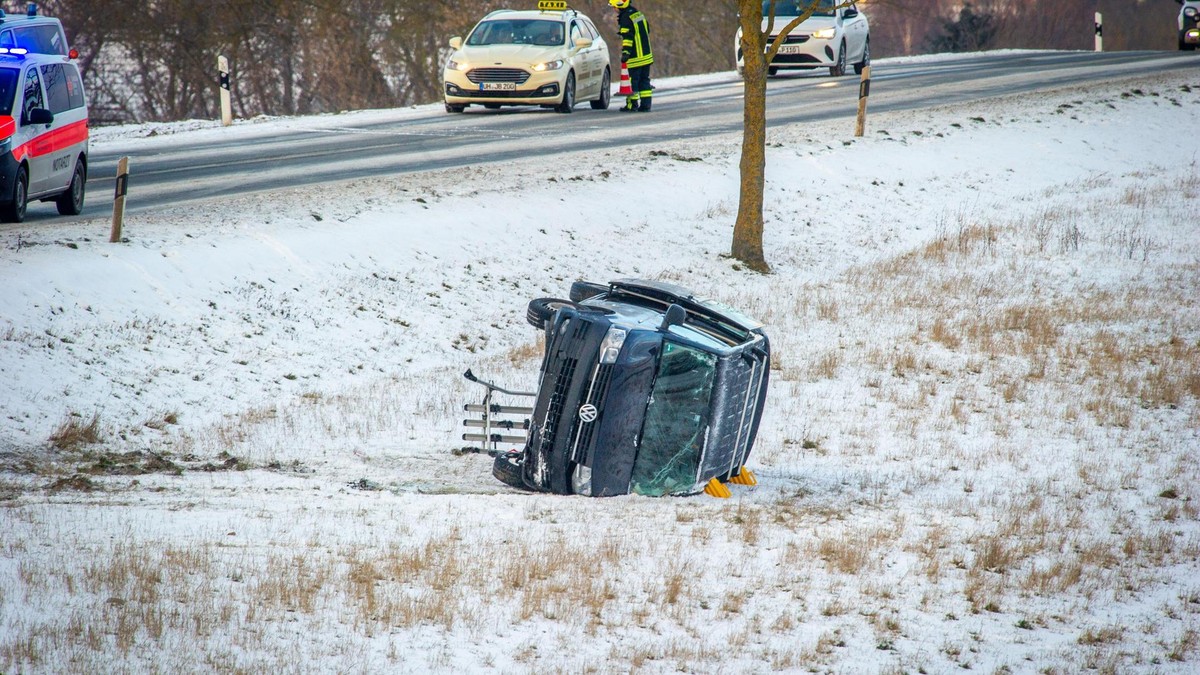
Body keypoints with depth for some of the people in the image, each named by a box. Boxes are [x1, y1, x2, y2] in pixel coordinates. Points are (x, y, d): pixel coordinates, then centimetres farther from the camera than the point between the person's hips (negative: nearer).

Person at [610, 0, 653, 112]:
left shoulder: (625, 19, -15)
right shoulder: (638, 13, 12)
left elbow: (627, 37, -25)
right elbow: (647, 30, 23)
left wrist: (625, 52, -30)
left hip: (635, 57, -9)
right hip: (646, 55, 9)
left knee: (633, 80, 0)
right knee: (644, 80, 10)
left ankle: (632, 104, 4)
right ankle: (645, 104, 9)